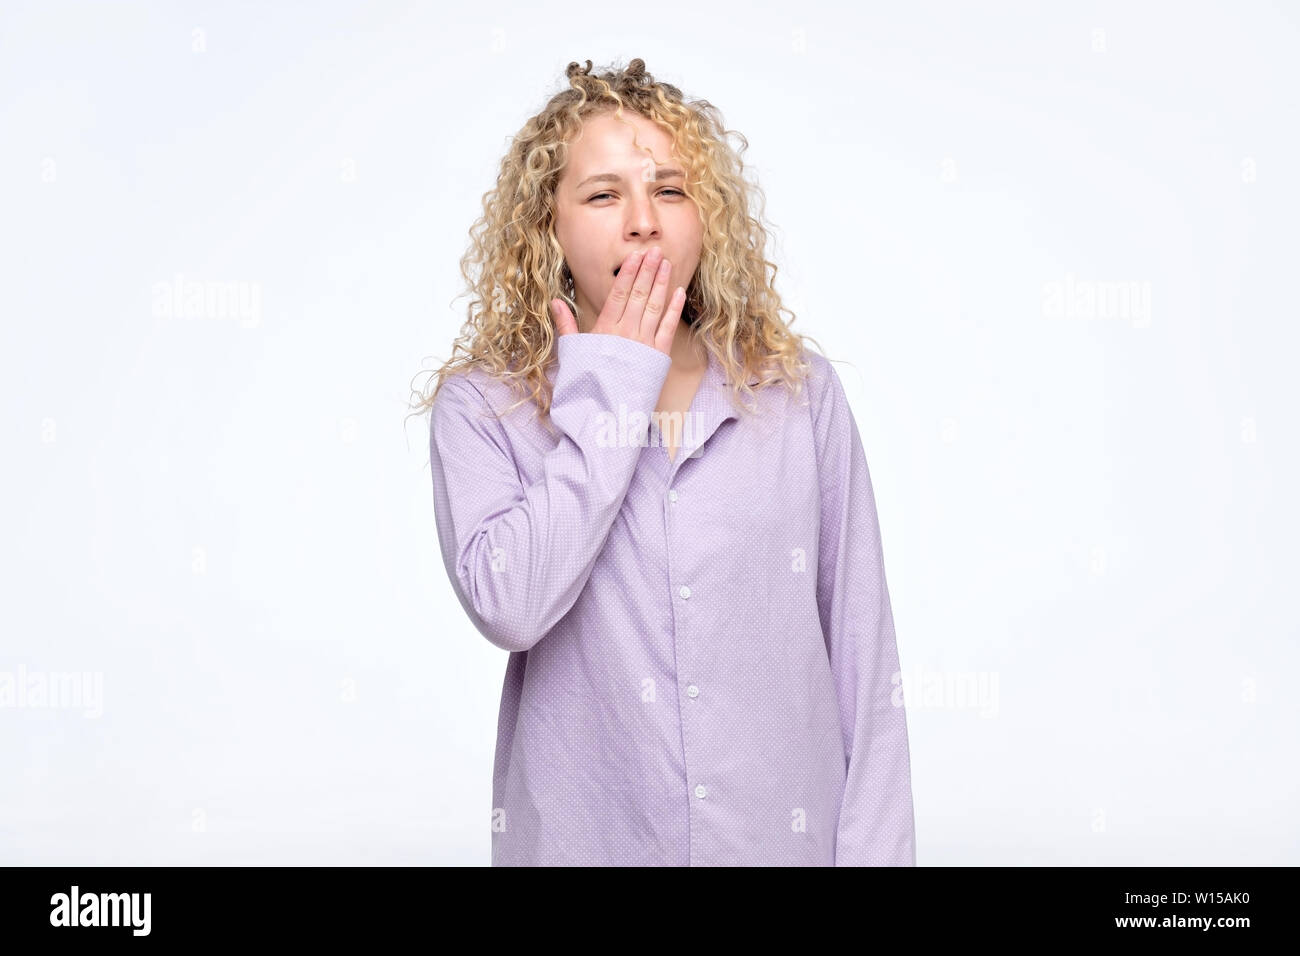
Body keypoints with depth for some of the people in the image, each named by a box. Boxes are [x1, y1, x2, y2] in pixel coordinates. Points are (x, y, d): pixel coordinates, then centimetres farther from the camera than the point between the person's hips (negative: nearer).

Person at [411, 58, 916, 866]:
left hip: (783, 831, 1)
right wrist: (605, 395, -15)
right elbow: (508, 608, -22)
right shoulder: (480, 407, -5)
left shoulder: (802, 395, -1)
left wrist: (875, 851, -6)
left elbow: (865, 655, 0)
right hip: (583, 836, -1)